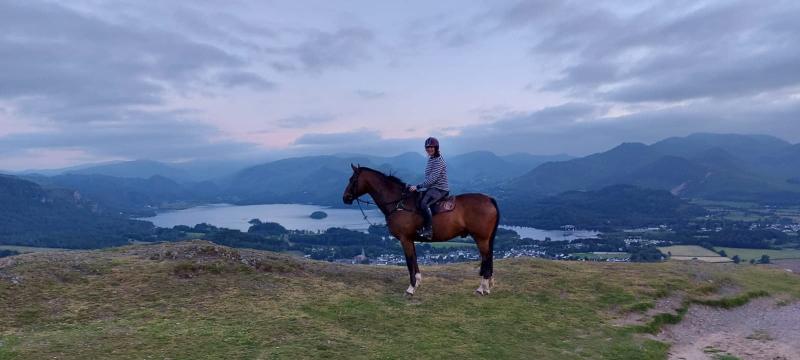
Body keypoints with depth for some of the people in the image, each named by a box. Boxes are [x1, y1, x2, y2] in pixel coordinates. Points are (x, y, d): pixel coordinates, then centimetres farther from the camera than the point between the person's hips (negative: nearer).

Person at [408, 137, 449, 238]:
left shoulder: (438, 161, -15)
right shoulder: (431, 159, 14)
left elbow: (432, 179, -22)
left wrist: (418, 187, -20)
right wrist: (417, 187, 14)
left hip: (440, 189, -10)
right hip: (431, 187, 10)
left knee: (424, 203, -30)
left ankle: (428, 230, -25)